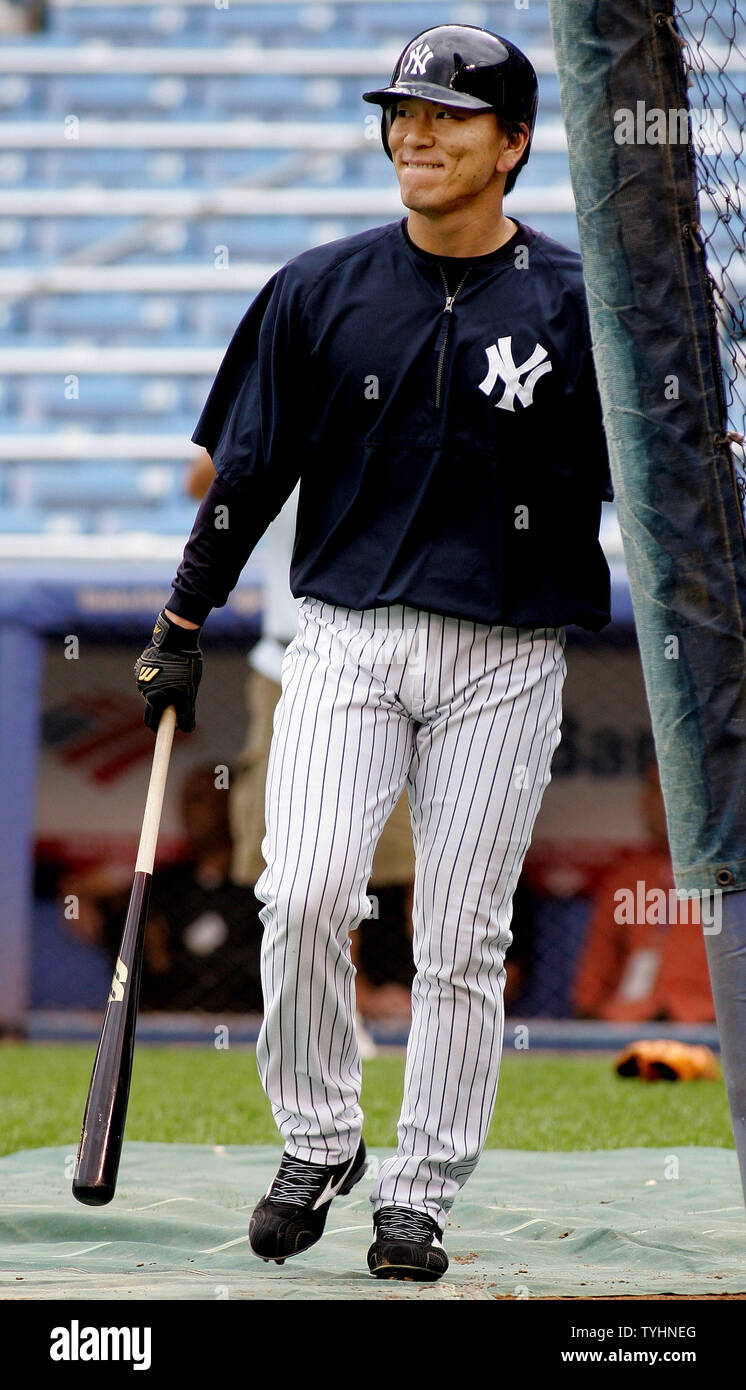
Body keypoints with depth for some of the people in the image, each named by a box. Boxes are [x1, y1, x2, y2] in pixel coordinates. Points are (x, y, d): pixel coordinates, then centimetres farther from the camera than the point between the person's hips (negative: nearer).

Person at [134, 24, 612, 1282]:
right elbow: (247, 471, 10)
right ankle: (317, 1142, 7)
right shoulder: (321, 291, 5)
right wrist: (182, 629, 7)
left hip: (506, 658, -1)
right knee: (304, 896, -15)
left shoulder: (575, 305, 1)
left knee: (461, 941, 0)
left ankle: (419, 1194, 12)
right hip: (346, 639, 1)